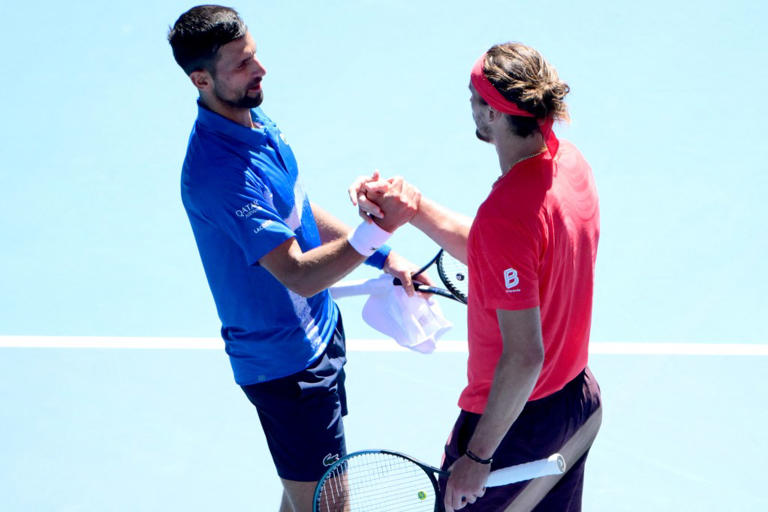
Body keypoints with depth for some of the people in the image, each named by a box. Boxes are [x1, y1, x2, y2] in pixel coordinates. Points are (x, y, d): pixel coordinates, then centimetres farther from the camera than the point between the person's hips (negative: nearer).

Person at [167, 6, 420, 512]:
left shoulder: (256, 120, 1)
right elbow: (301, 275, -32)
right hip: (286, 363, -9)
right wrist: (376, 231, -44)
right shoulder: (218, 172, -31)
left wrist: (384, 257, 8)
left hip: (319, 331, 9)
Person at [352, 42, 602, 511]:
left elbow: (524, 357, -30)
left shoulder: (506, 215, -32)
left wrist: (478, 457, -22)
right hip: (580, 399, 8)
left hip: (515, 419, -8)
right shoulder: (570, 161, -5)